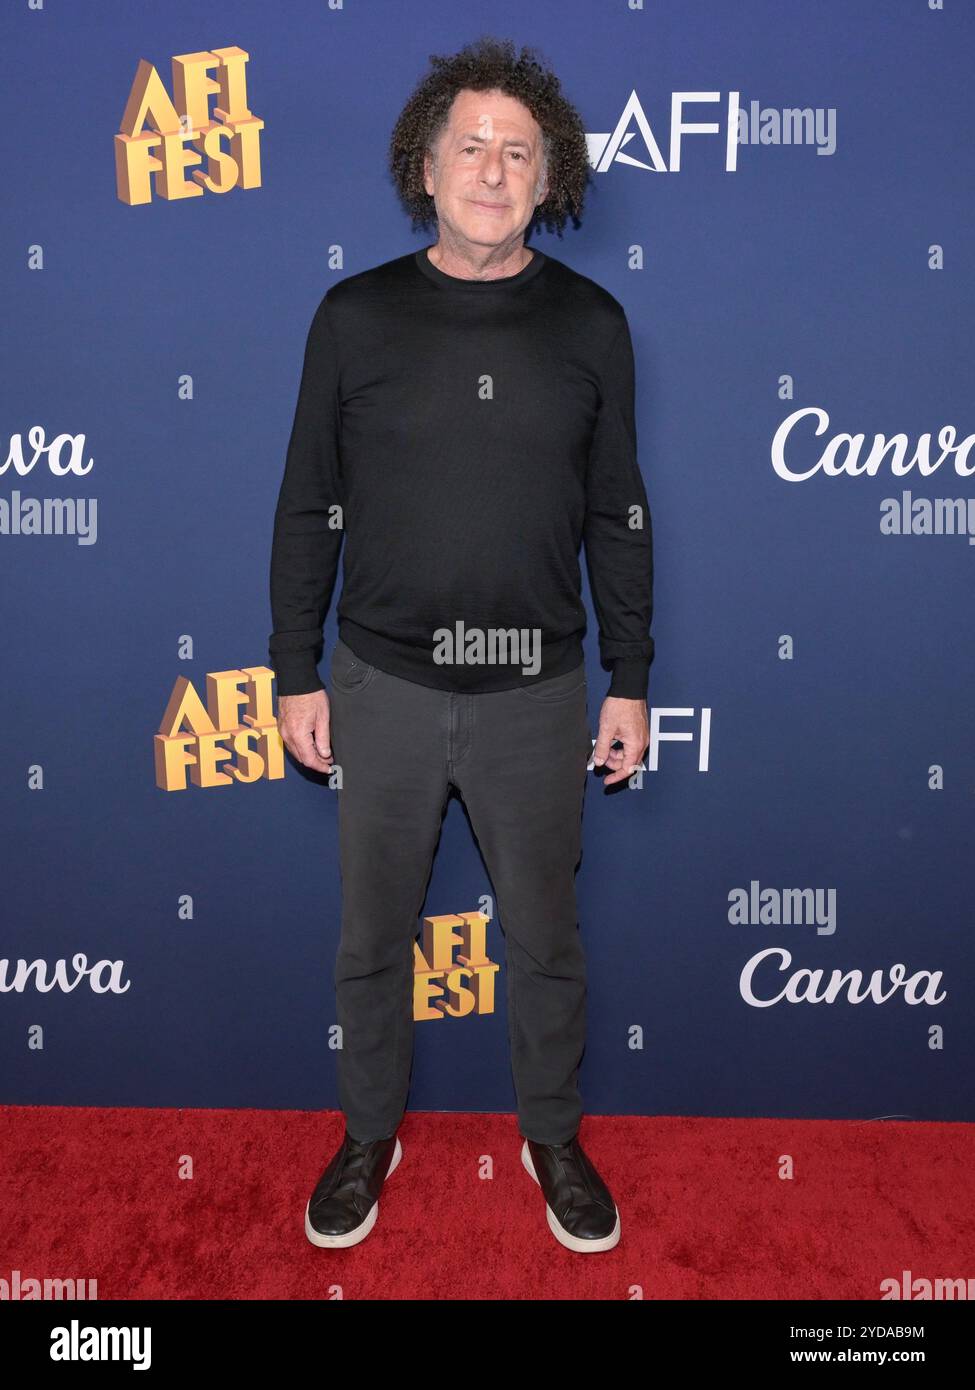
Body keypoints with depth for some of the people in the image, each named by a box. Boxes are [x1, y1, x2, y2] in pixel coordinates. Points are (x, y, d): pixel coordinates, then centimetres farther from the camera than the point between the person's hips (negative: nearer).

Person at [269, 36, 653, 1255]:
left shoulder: (590, 324, 1)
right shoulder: (355, 316, -1)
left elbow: (618, 518, 4)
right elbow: (307, 508, 3)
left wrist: (629, 683, 3)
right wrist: (296, 676, 1)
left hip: (535, 694, 0)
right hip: (383, 686, 0)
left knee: (544, 936, 14)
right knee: (372, 936, 14)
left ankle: (552, 1136, 38)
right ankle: (370, 1135, 38)